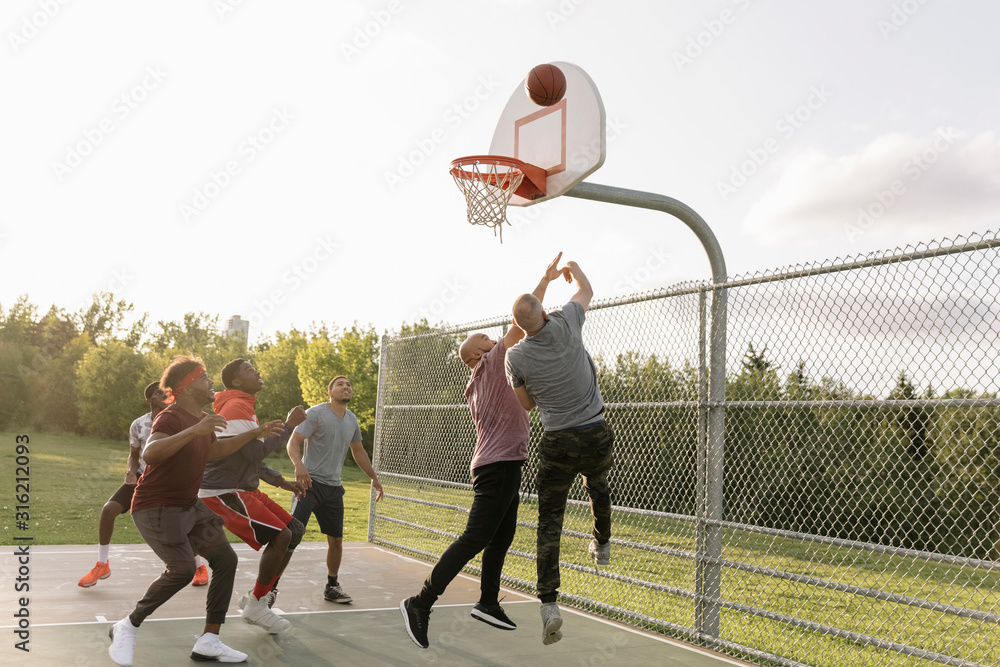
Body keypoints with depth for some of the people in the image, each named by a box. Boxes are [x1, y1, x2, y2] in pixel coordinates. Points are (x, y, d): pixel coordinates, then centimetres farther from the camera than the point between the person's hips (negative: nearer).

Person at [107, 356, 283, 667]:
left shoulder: (203, 420, 9)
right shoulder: (171, 418, -20)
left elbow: (213, 450, 29)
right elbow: (150, 453, -39)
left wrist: (253, 434, 25)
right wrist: (194, 430, -45)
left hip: (188, 506, 10)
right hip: (156, 507, -9)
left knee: (226, 559, 3)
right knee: (183, 568, -25)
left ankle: (209, 642, 8)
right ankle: (127, 628, -4)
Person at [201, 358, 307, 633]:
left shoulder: (244, 407, 19)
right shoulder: (235, 407, -16)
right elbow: (256, 453, -24)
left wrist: (281, 481, 18)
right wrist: (289, 426, -18)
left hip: (243, 489, 11)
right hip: (222, 493, -10)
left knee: (294, 530, 7)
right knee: (281, 535, -18)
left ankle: (261, 597, 14)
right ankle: (256, 605, -5)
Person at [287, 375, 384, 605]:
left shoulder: (352, 420, 12)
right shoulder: (315, 413, -8)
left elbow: (358, 451, 26)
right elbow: (293, 442, -15)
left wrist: (374, 478, 27)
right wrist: (299, 465, -34)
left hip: (333, 487, 6)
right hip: (310, 482, -6)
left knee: (336, 540, 8)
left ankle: (332, 586, 25)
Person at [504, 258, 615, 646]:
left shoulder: (515, 357, -9)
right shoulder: (566, 325, -9)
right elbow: (586, 291, 14)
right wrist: (573, 269, 33)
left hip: (558, 443, -2)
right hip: (597, 436, 2)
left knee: (550, 523, 2)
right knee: (597, 484, 34)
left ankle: (549, 604, -8)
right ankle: (602, 545, 54)